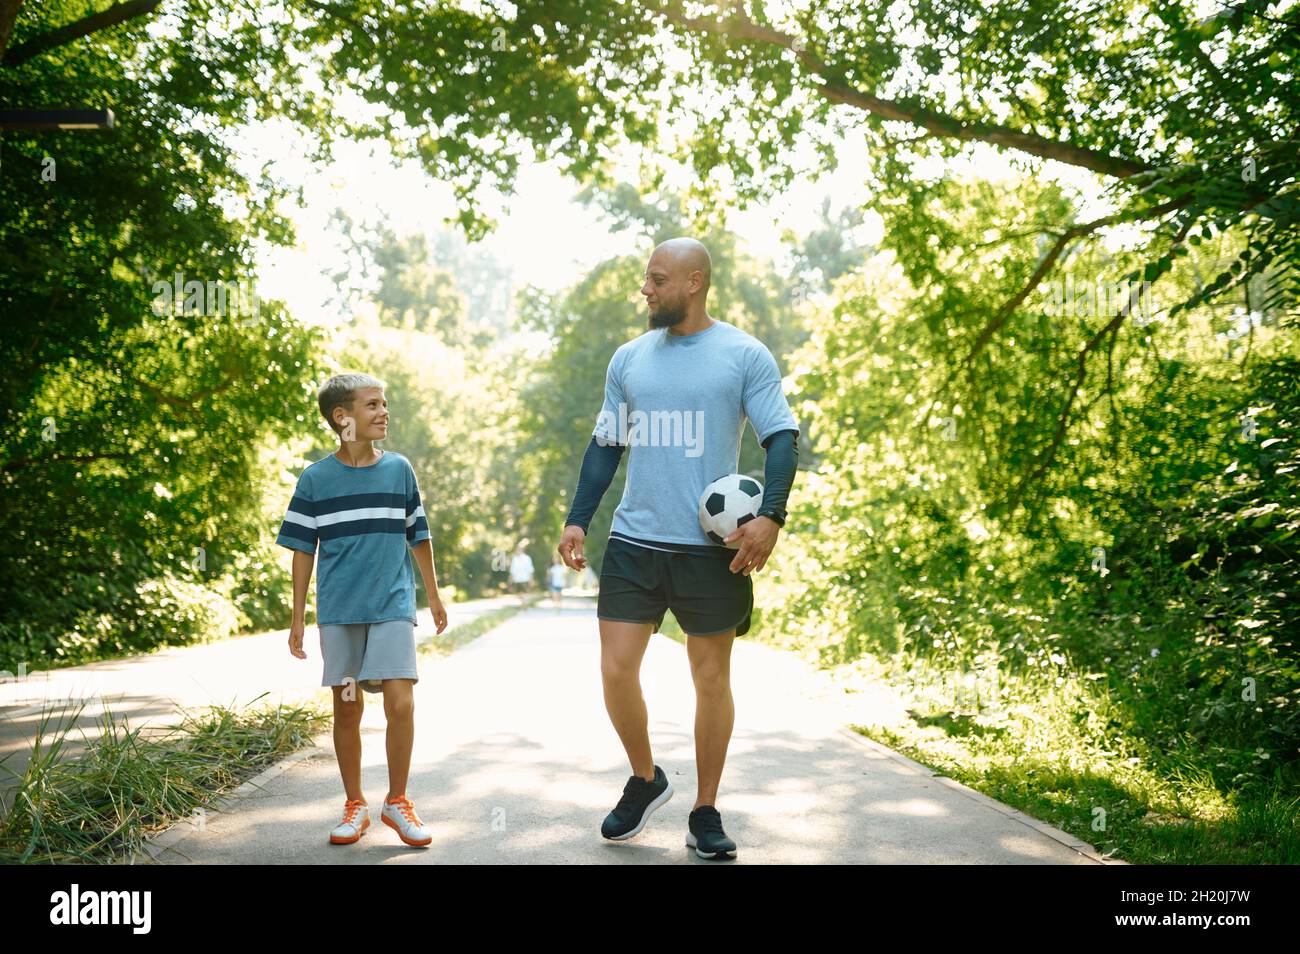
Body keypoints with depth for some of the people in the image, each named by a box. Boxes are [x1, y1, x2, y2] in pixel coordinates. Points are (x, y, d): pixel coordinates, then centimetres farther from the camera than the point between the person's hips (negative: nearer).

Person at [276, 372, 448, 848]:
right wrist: (297, 618, 3)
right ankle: (355, 805, 23)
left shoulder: (400, 469, 4)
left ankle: (397, 800, 8)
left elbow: (418, 536, 12)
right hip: (338, 612, 0)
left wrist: (433, 595, 16)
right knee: (347, 709, 7)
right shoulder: (315, 479, 1)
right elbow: (302, 550, 4)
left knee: (401, 703, -11)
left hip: (393, 606, 0)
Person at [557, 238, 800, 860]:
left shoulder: (745, 356, -1)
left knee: (711, 679, 5)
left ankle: (705, 815, 21)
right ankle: (645, 780, 25)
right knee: (615, 670, -1)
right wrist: (577, 520, 7)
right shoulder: (628, 359, 11)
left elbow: (782, 438, -4)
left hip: (711, 546, -3)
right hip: (633, 540, 3)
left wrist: (771, 516, -19)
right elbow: (605, 446, 16)